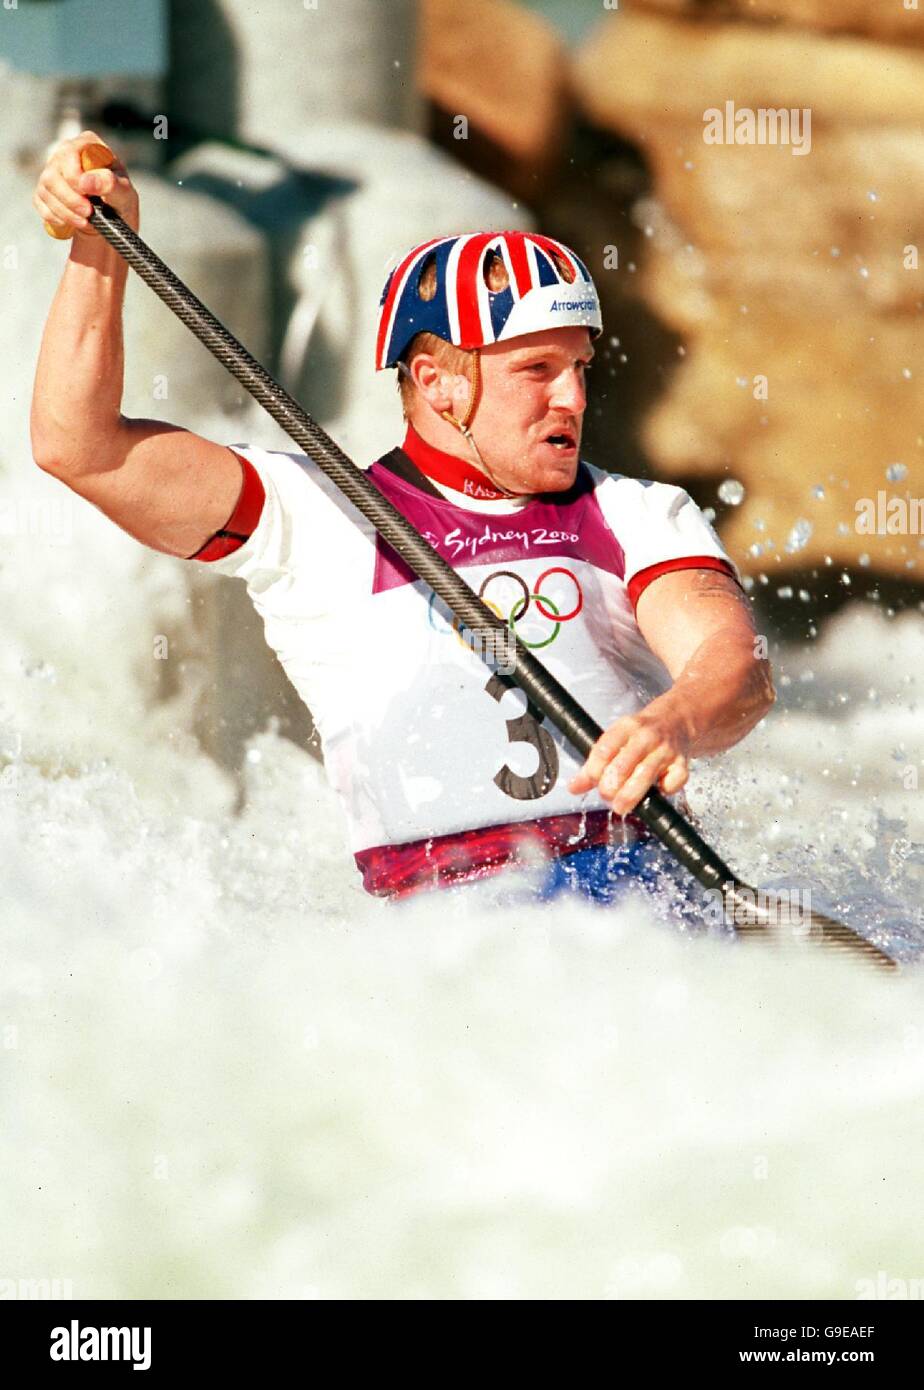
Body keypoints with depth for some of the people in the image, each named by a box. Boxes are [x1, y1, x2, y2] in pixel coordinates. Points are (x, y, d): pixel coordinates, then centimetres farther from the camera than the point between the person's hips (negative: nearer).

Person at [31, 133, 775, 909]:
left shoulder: (639, 517, 18)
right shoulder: (318, 519, 14)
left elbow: (737, 665, 0)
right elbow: (80, 448, 9)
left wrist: (674, 726, -24)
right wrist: (100, 247, -1)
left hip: (651, 885, 1)